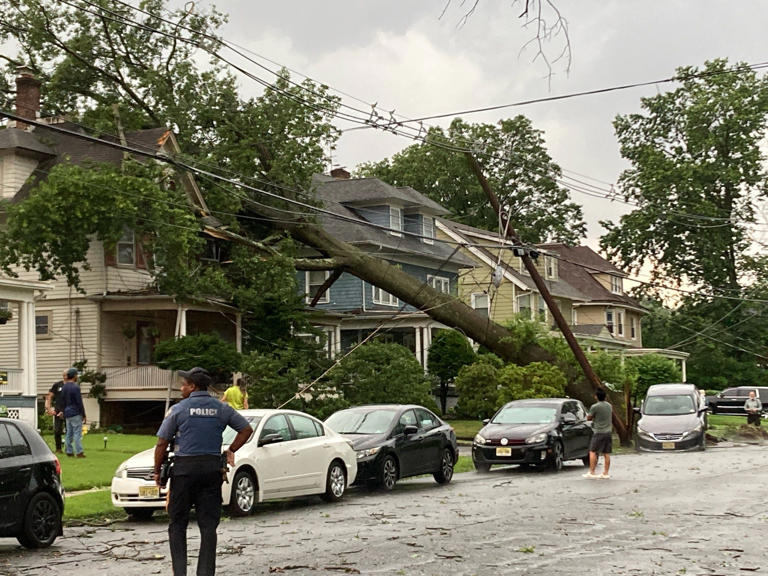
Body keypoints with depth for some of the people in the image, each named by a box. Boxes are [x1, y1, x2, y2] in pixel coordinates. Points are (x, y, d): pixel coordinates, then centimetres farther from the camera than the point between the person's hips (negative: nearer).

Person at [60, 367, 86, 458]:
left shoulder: (64, 387, 9)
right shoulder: (75, 387, -15)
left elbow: (63, 402, 17)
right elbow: (79, 403, -14)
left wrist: (63, 411, 27)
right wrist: (83, 415, -9)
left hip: (67, 414, 8)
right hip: (75, 413, -8)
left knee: (69, 433, 11)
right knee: (77, 433, -6)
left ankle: (69, 451, 12)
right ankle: (79, 452, -7)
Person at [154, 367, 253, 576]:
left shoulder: (179, 409, -4)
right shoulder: (221, 409, 7)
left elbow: (161, 443, -4)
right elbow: (246, 429, 12)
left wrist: (157, 471, 6)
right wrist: (230, 451, 17)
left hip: (184, 468, -3)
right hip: (212, 468, 3)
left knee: (177, 523, 7)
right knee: (208, 525, 6)